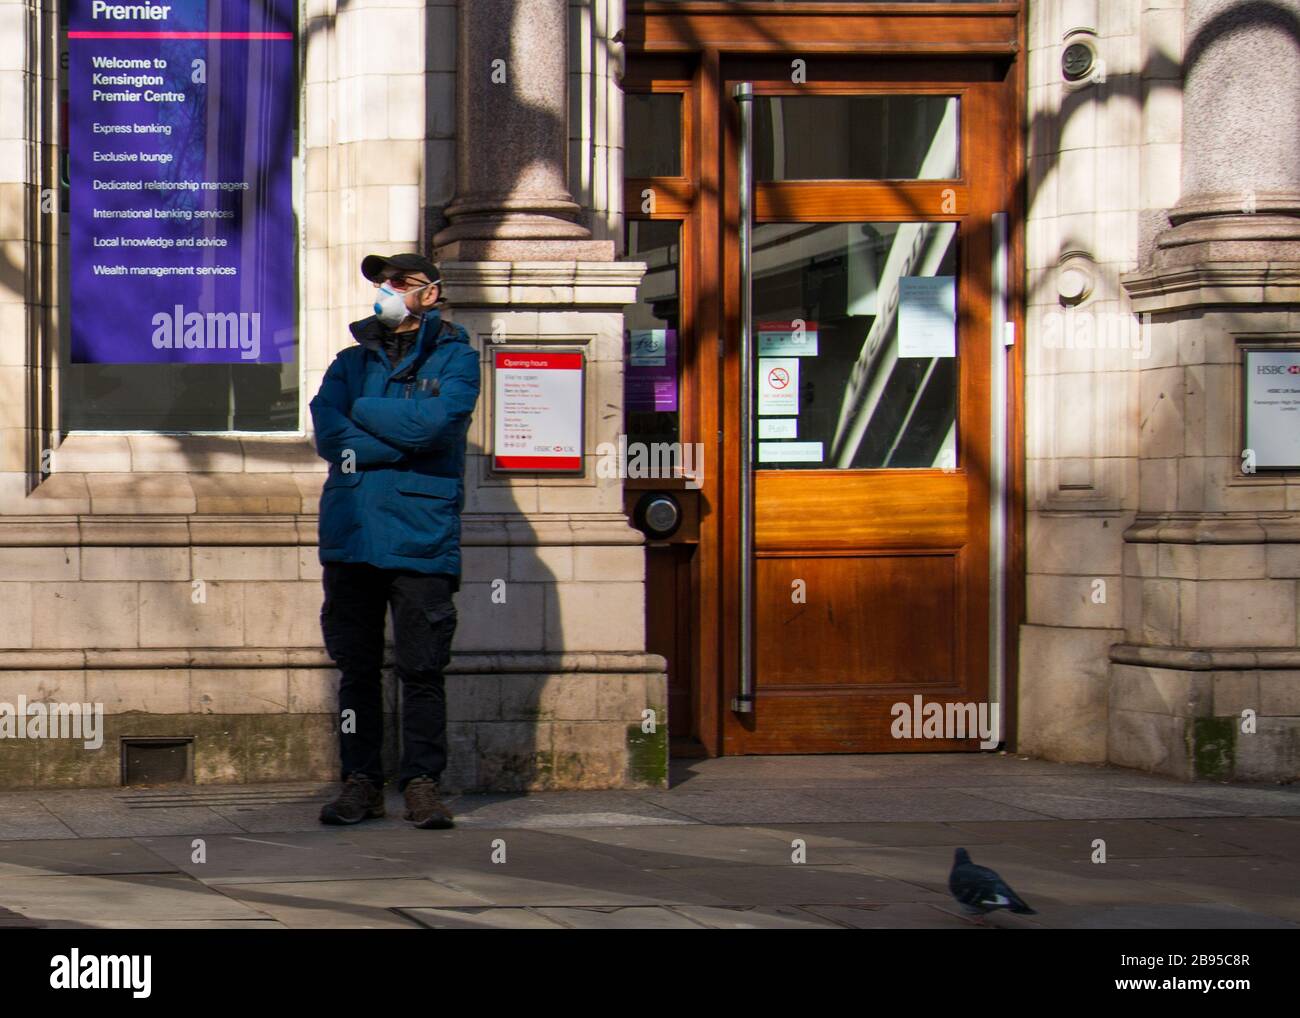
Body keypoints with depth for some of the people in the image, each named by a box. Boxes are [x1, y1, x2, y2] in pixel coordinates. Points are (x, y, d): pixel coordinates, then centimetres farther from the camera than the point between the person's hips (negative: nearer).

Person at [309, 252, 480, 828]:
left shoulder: (455, 358, 7)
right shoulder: (352, 361, 17)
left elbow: (434, 423, -13)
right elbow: (328, 434, 0)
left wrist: (362, 412, -1)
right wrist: (401, 441, -9)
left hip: (420, 537, -3)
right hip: (351, 537, 4)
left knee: (422, 669, -4)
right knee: (356, 668, 5)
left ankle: (422, 783, 3)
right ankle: (361, 782, 11)